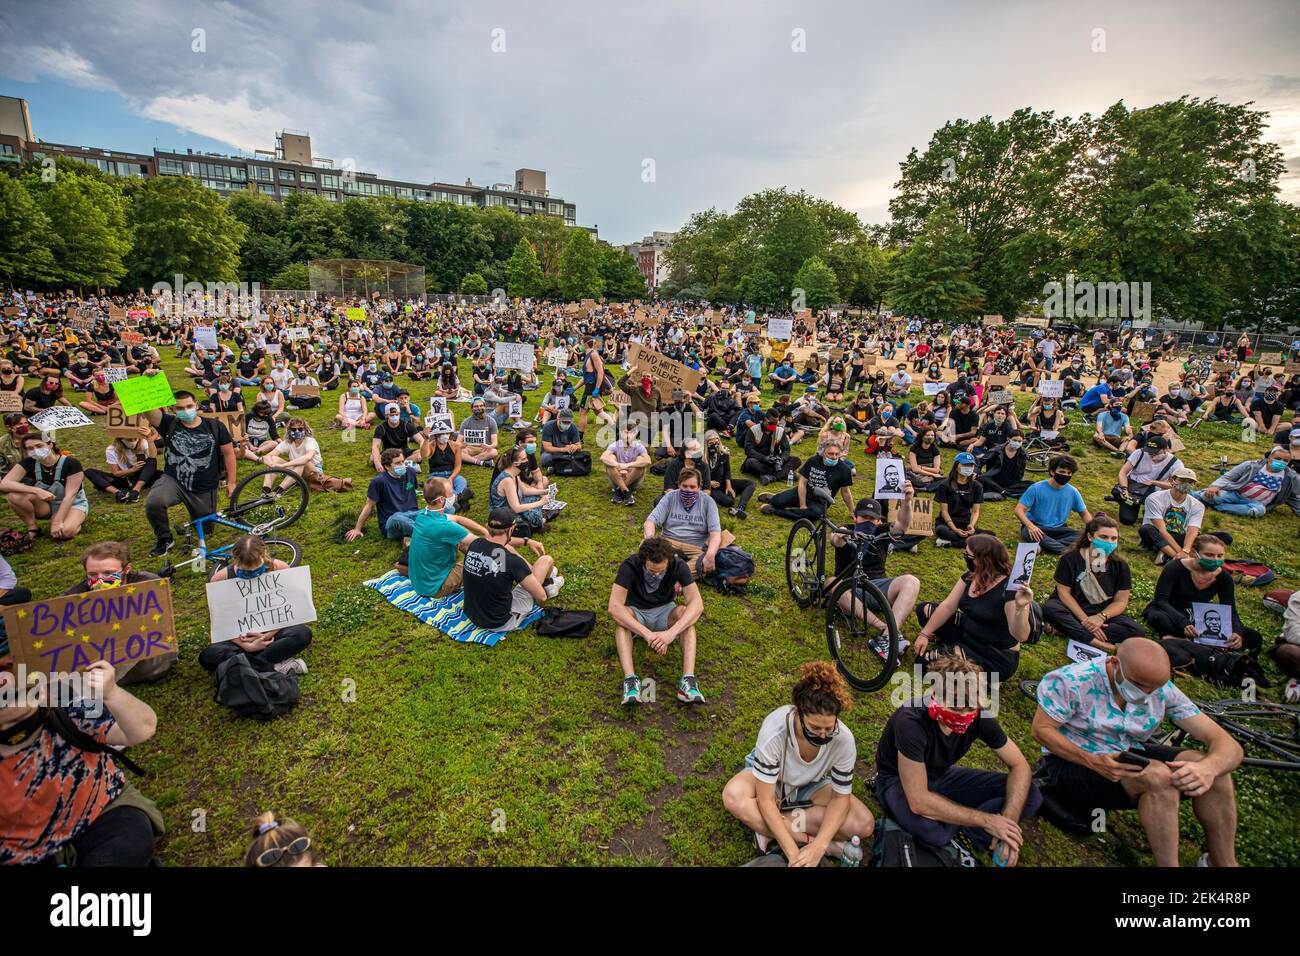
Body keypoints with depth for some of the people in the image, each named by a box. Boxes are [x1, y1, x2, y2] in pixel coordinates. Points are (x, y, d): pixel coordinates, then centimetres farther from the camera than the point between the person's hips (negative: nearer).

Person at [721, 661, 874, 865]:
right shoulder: (775, 729, -38)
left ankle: (769, 828, -17)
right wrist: (792, 852, -39)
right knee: (733, 797, -35)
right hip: (770, 779, -3)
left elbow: (841, 797, -18)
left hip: (810, 786, 3)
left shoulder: (844, 739, -31)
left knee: (865, 825, -21)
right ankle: (807, 838, -20)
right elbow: (765, 799, -32)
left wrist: (819, 846, -32)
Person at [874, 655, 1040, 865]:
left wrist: (1008, 821, -24)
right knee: (930, 830, -38)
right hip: (899, 780, -4)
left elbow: (1019, 766, -9)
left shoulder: (979, 716, -21)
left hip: (942, 775, 5)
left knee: (1031, 796, -11)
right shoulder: (912, 722, -38)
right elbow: (919, 802, -37)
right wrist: (987, 820, -29)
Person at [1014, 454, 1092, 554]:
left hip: (1058, 529, 4)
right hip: (1036, 527, -4)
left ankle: (1045, 545, -31)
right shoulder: (1036, 488, -11)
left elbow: (1084, 513, 14)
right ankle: (1066, 551, -36)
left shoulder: (1072, 492, 0)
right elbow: (1019, 509, -15)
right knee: (1028, 533, -38)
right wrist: (1030, 526, -33)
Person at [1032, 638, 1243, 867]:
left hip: (1127, 756, 6)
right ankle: (1168, 864, -14)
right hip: (1072, 761, -6)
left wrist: (1207, 768, -35)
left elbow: (1230, 747, -11)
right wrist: (1093, 762, -32)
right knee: (1159, 777, -31)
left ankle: (1224, 862, 3)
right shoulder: (1074, 680, -23)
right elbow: (1041, 730, -19)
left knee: (1215, 770, -14)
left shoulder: (1163, 689, -9)